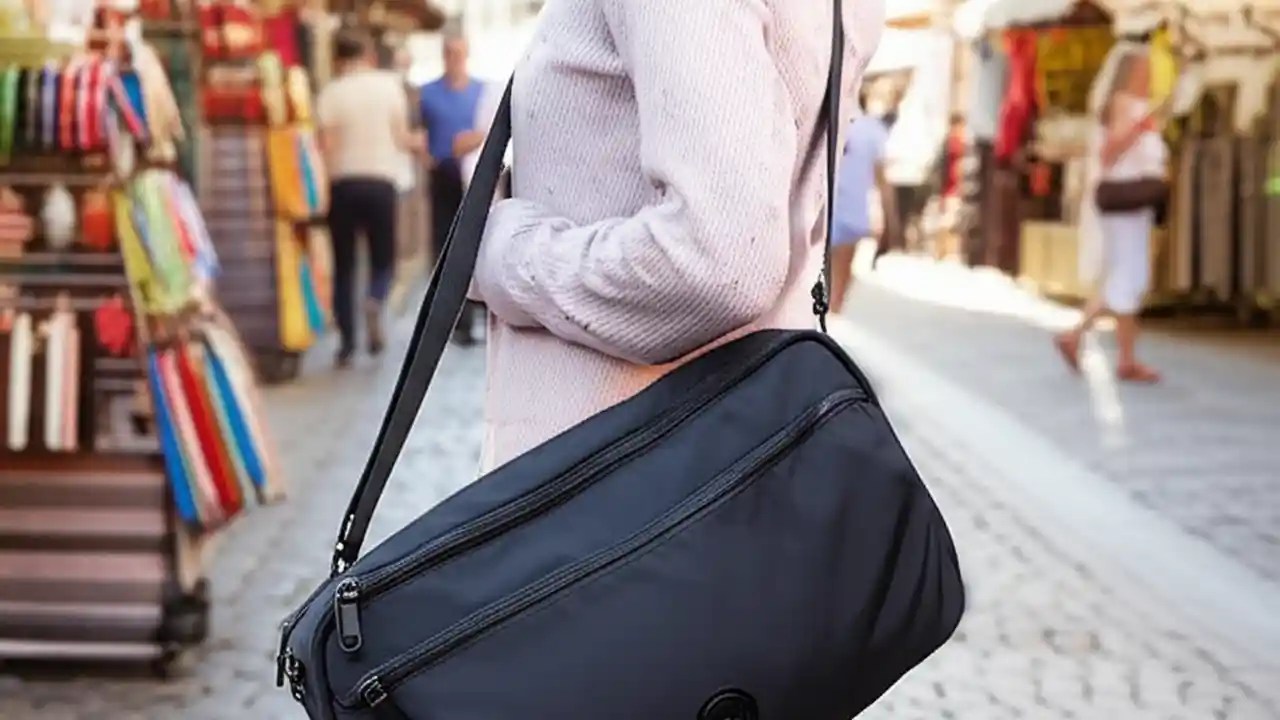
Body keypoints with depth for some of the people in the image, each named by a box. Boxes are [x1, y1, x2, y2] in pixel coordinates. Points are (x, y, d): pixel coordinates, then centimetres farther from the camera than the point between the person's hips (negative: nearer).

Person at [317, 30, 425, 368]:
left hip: (343, 183, 0)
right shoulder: (389, 84, 1)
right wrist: (415, 142, 25)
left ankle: (347, 341, 7)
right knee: (383, 259, 12)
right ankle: (375, 302, -21)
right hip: (380, 181, 0)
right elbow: (401, 138, 2)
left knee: (344, 264, 9)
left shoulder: (331, 92, -2)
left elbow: (327, 147, -7)